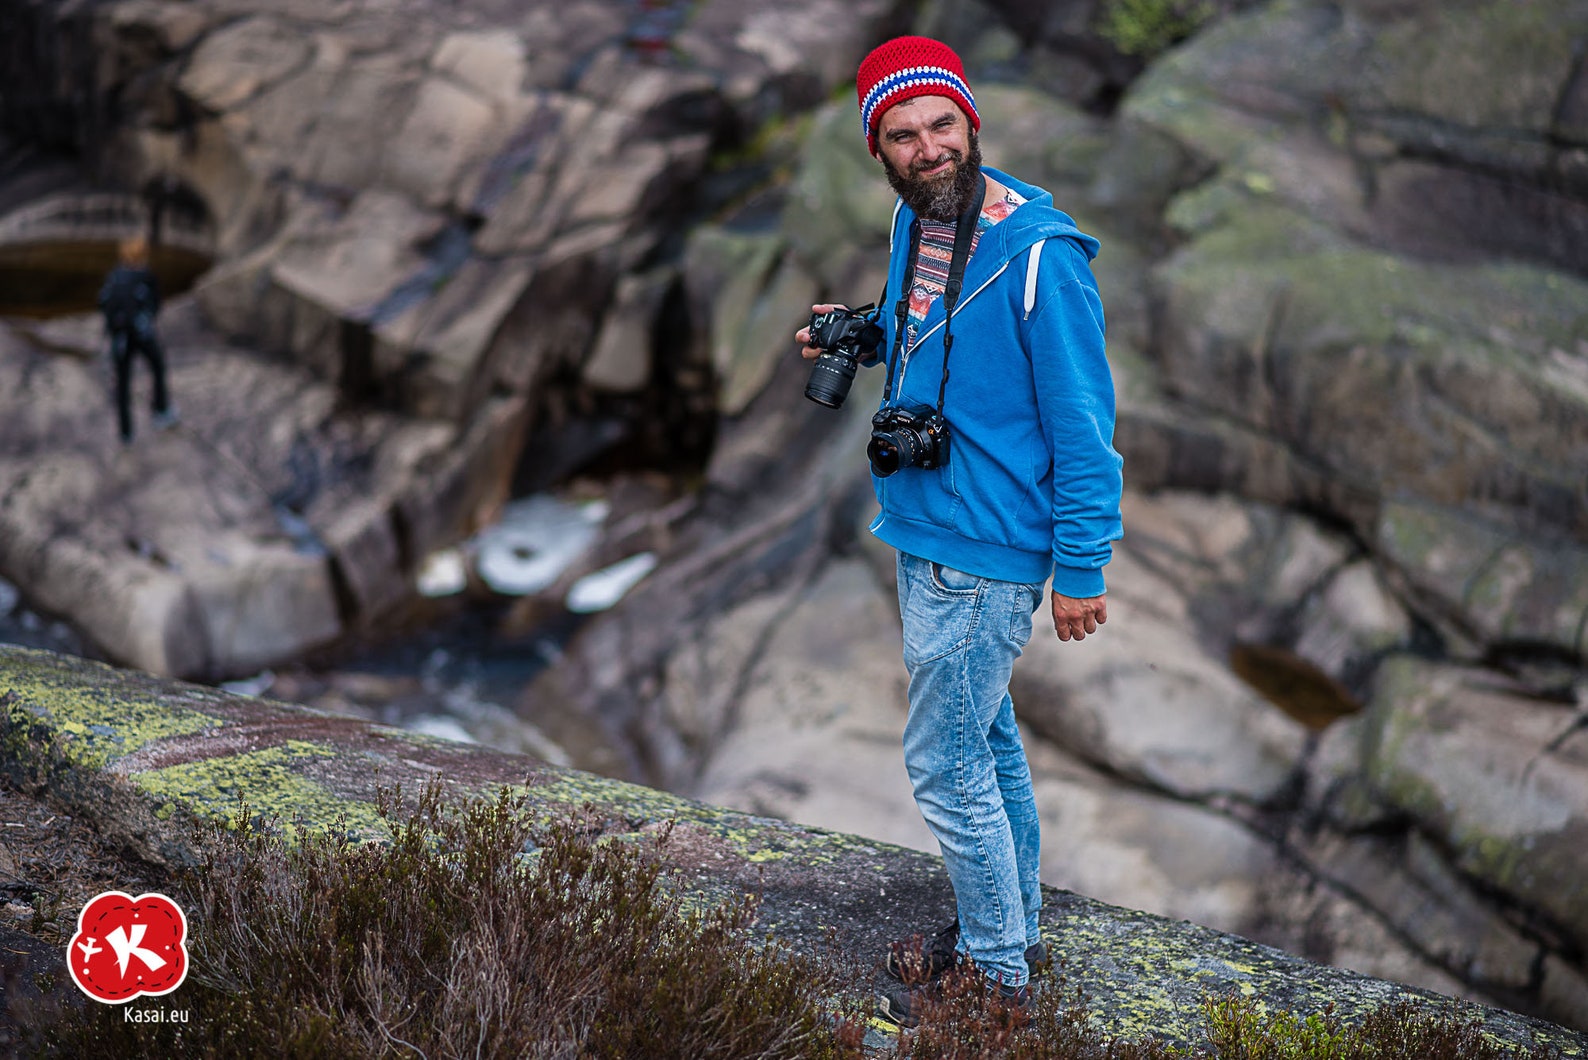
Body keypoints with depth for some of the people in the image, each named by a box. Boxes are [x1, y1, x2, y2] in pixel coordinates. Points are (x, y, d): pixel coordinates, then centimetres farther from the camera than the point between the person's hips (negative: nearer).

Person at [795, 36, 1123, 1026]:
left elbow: (1084, 419, -18)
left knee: (946, 768, 0)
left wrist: (1082, 569, -17)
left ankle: (999, 975, 19)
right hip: (926, 535, 9)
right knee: (990, 739, 21)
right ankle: (1017, 929, 39)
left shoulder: (1037, 253, -21)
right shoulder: (916, 221, 4)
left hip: (984, 556, -9)